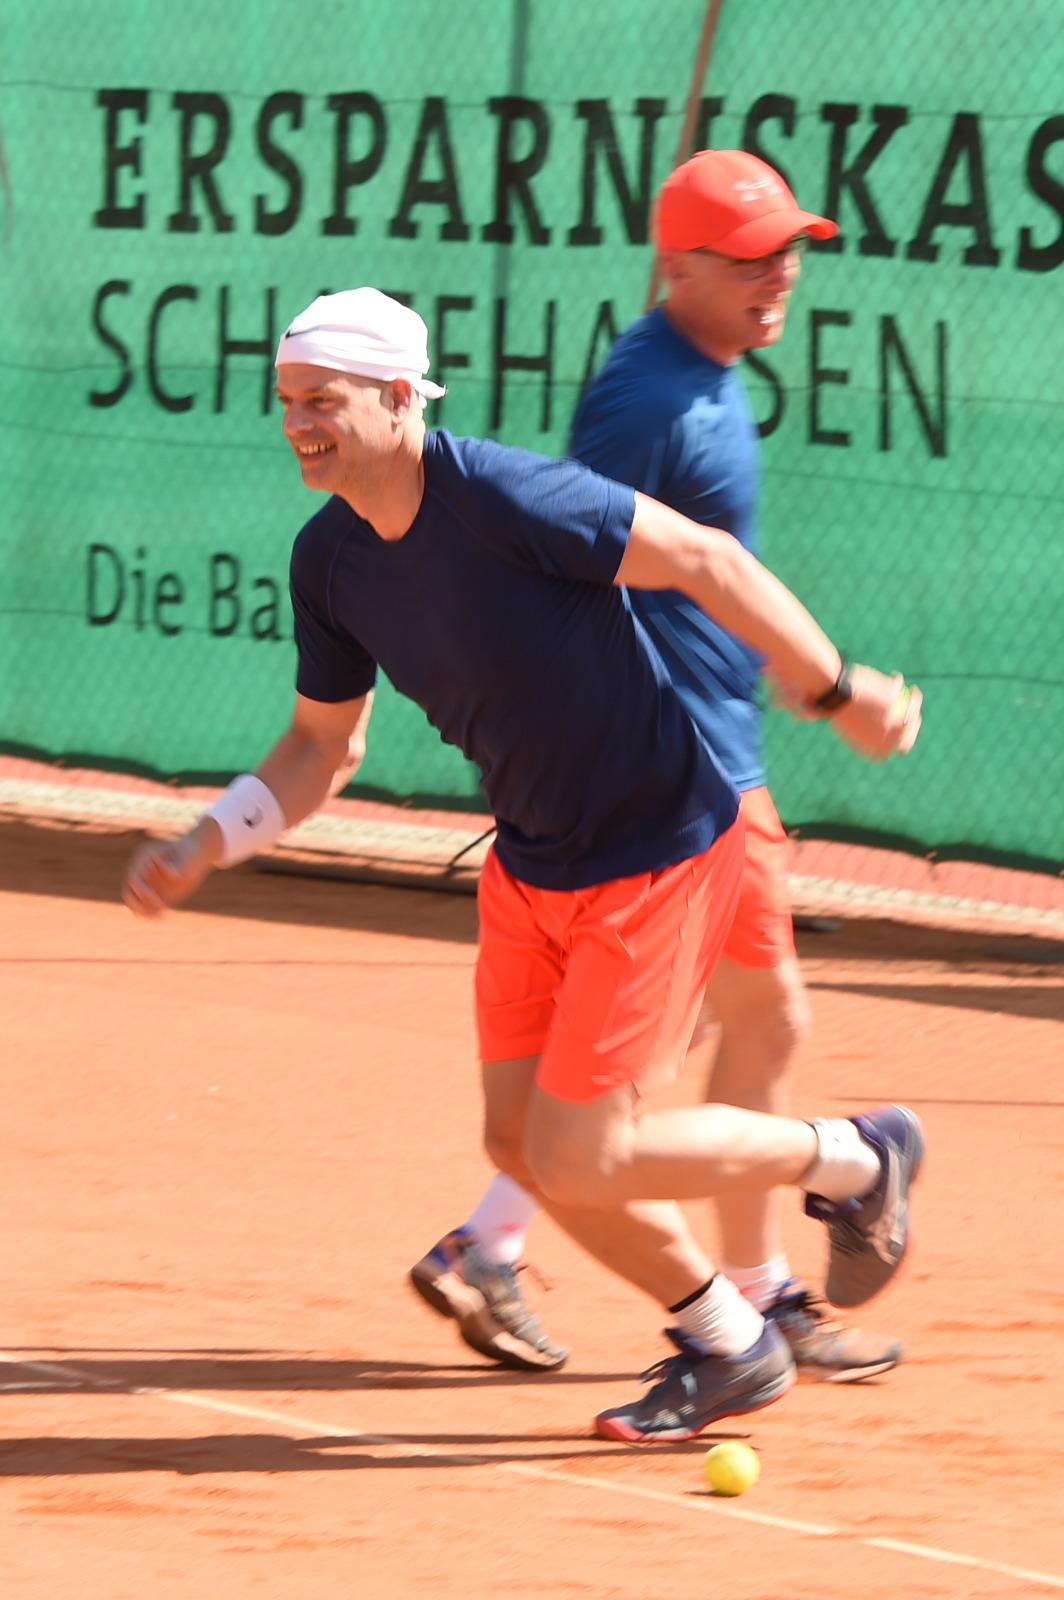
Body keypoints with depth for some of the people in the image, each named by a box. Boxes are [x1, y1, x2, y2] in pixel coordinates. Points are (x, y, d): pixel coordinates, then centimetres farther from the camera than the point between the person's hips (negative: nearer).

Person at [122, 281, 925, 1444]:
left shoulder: (503, 499, -27)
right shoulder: (329, 560, -2)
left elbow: (702, 560, -20)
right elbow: (320, 745, 10)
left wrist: (836, 693, -16)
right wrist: (206, 844, -4)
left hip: (657, 858, -8)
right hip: (531, 866, 8)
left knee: (576, 1161, -8)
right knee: (520, 1141, 8)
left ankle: (853, 1159, 15)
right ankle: (728, 1348, 29)